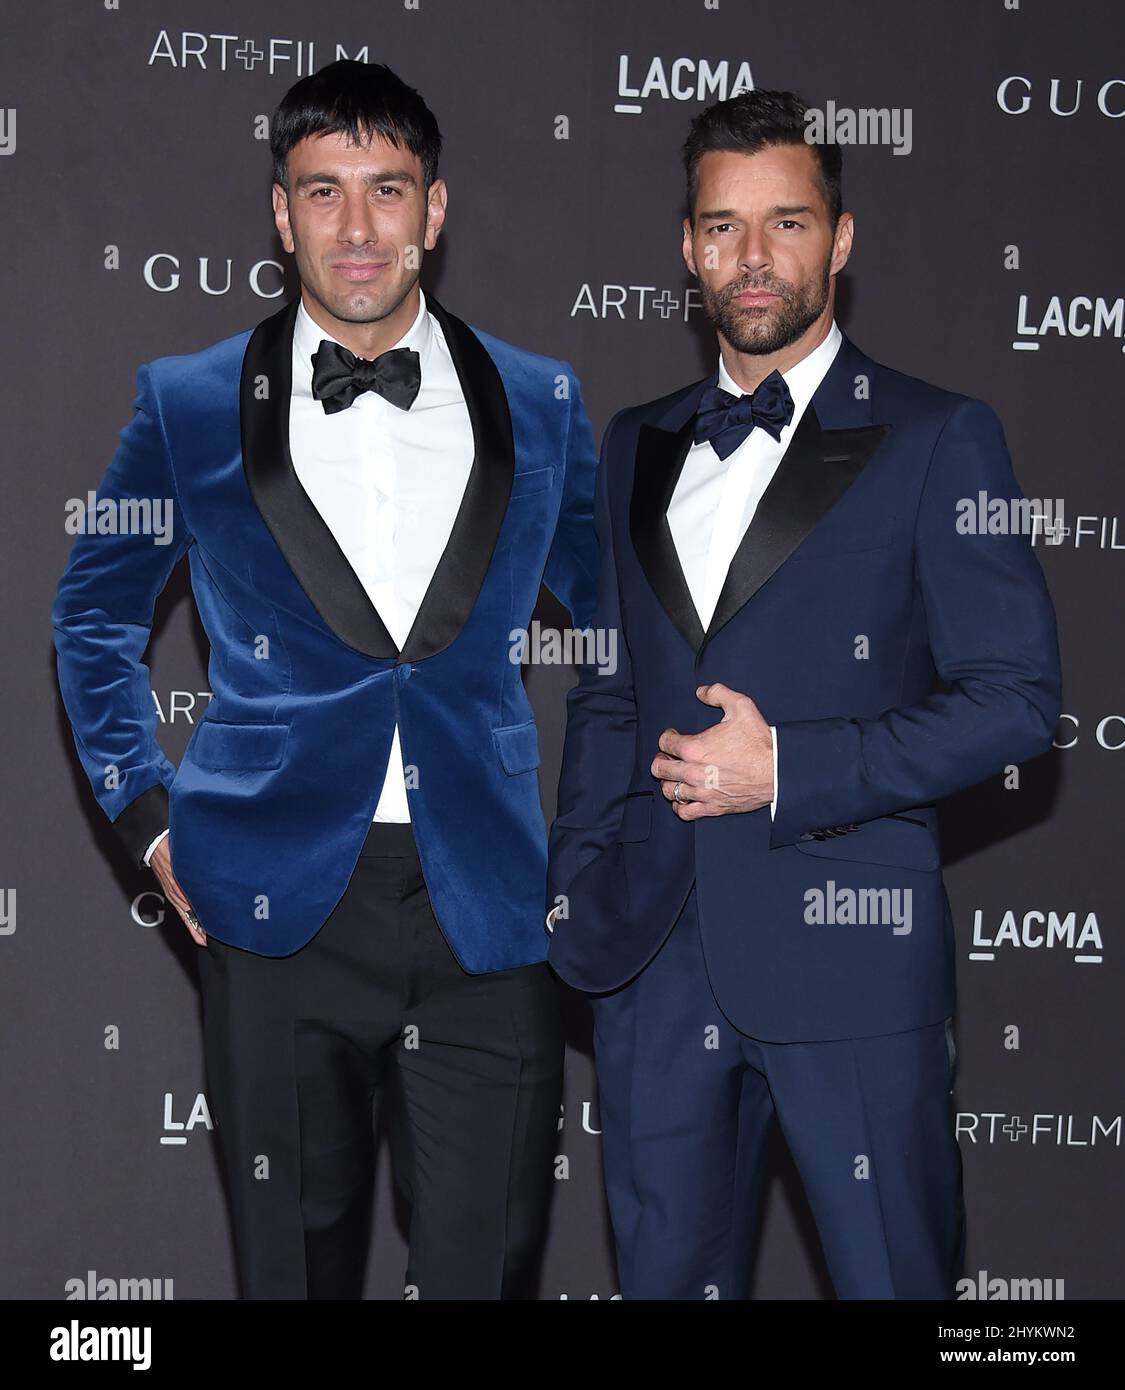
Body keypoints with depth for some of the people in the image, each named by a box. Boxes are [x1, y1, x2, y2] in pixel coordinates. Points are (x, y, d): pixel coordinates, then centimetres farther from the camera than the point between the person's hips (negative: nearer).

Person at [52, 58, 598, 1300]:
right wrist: (145, 808, 8)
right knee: (294, 1267, 7)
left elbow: (610, 615, 20)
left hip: (485, 911, 1)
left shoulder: (539, 403, 7)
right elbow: (94, 608, 18)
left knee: (484, 1268, 2)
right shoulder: (191, 403, 5)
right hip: (282, 905, 0)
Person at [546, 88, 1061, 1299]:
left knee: (892, 1276, 2)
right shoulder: (637, 446, 14)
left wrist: (789, 770, -15)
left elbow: (1015, 700, -8)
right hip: (653, 952, 5)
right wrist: (573, 886, 9)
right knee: (665, 1273, 13)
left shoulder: (936, 439, -2)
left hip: (847, 942, -5)